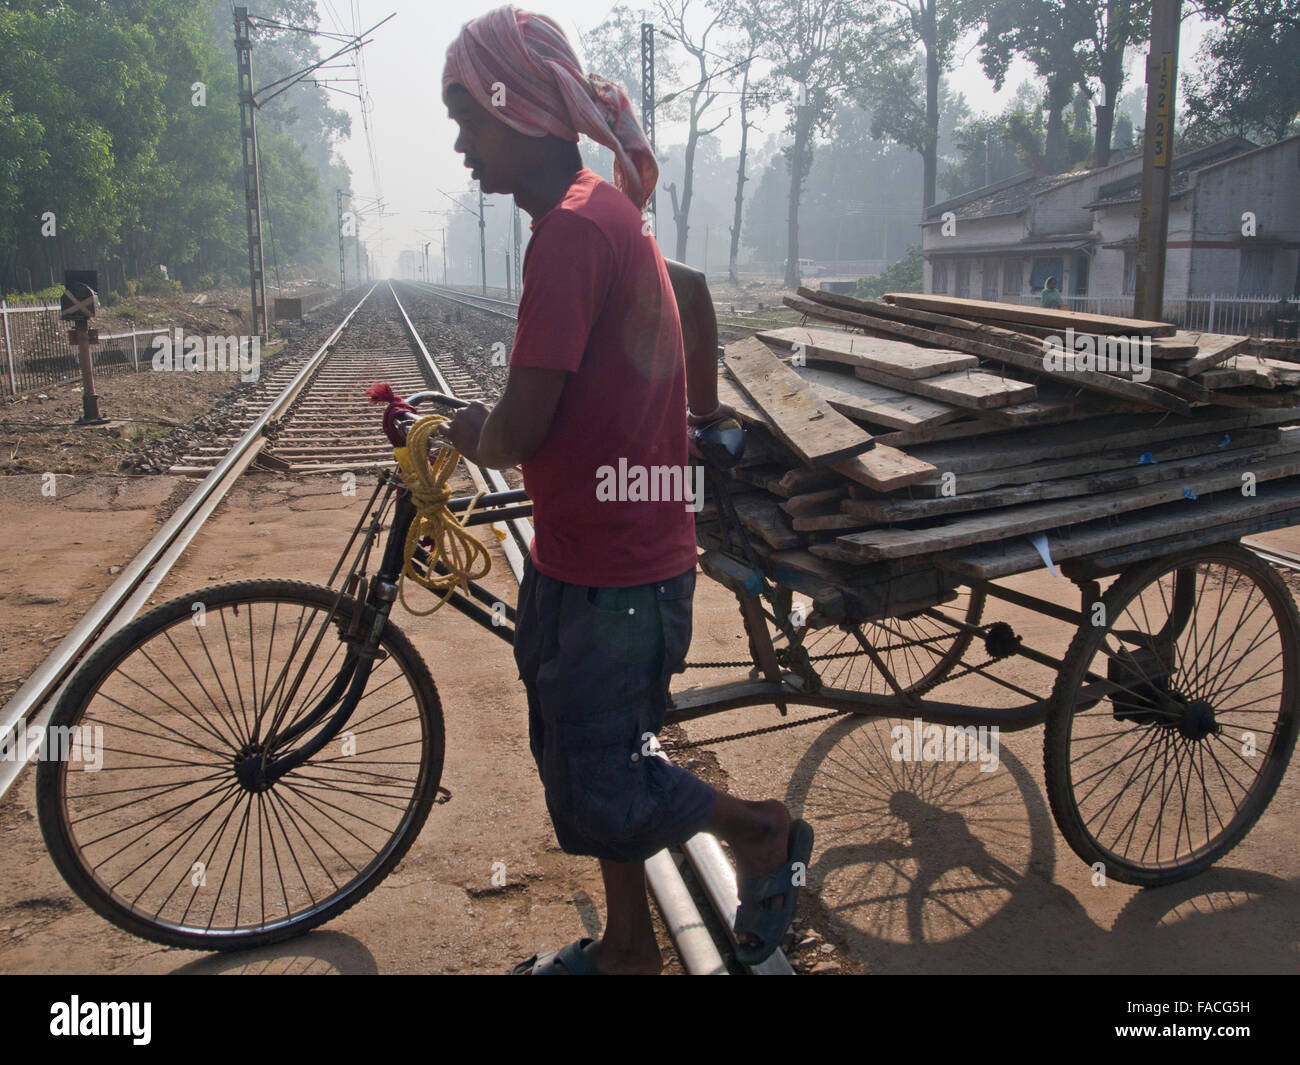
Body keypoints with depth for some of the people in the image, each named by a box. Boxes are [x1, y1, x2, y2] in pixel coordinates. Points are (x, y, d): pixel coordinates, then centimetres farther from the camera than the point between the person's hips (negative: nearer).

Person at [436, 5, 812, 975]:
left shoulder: (572, 229, -22)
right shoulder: (608, 214, 10)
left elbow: (522, 428, -26)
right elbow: (691, 288, 28)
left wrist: (471, 433, -3)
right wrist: (703, 406, 38)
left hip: (617, 573, -10)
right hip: (584, 556, 10)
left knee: (598, 797, 2)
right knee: (578, 758, 20)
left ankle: (766, 831, 27)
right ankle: (628, 946, 40)